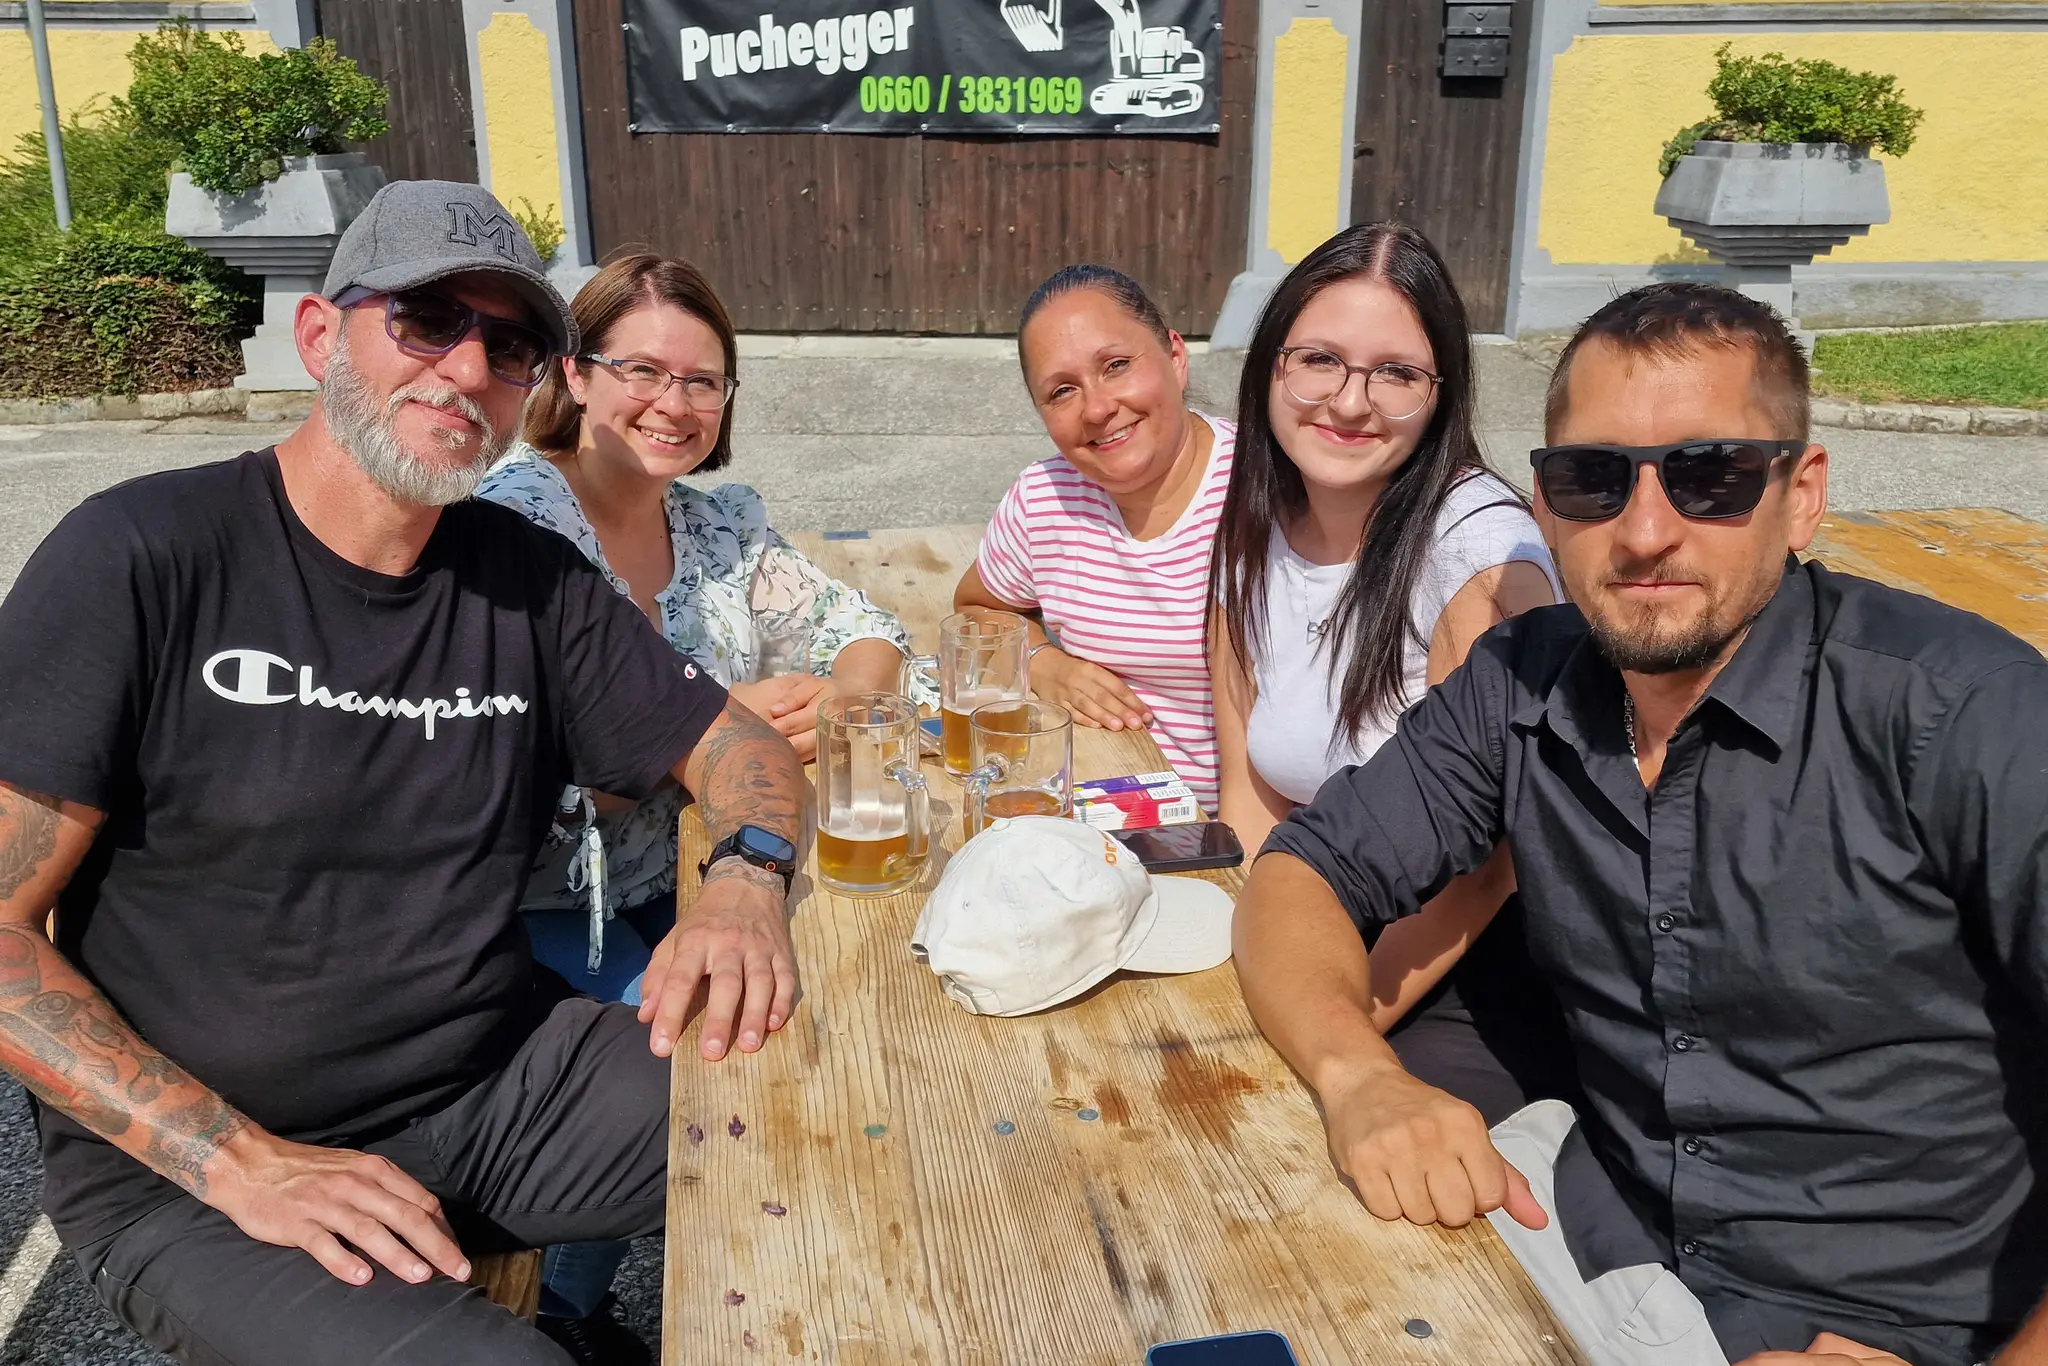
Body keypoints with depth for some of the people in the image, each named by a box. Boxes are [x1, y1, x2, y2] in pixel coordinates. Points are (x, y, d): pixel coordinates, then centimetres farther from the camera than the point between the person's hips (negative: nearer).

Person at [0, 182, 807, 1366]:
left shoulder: (531, 579, 4)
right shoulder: (144, 557, -9)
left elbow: (740, 747, 11)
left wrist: (747, 880, -13)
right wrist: (239, 1162, -18)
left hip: (502, 1084, 4)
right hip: (181, 1169, -4)